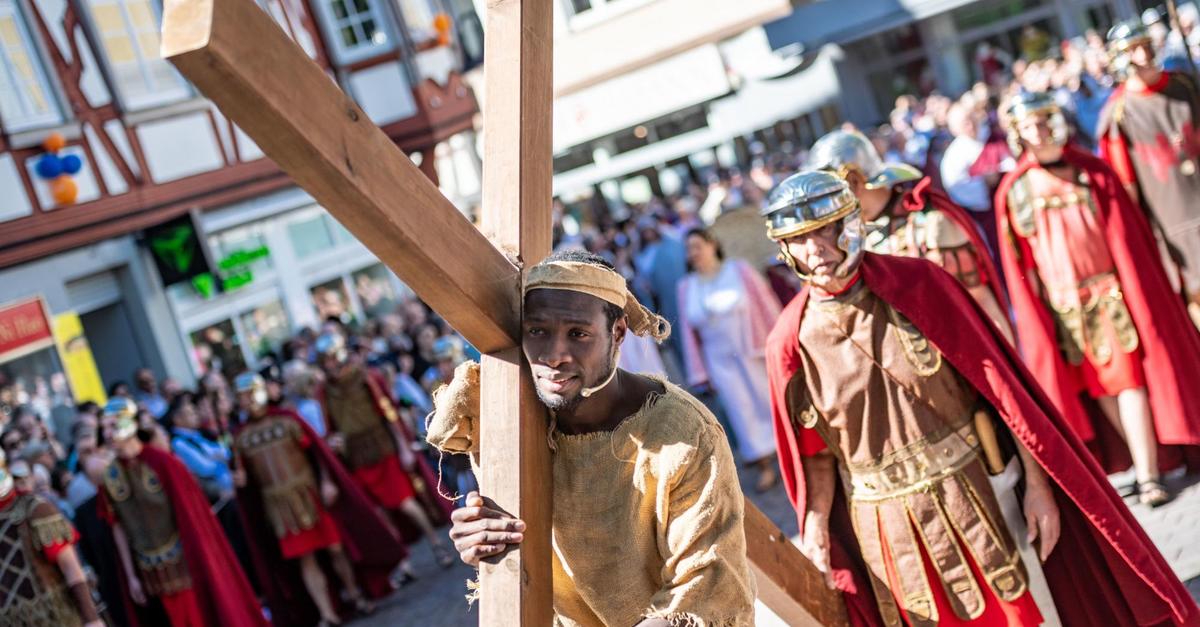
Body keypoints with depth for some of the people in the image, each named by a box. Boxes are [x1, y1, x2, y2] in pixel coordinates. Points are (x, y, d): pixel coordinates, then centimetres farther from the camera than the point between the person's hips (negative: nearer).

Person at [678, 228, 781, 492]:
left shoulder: (739, 270, -4)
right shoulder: (687, 287, 2)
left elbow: (767, 306, -3)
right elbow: (689, 332, 6)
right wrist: (700, 370, 5)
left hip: (756, 353, -1)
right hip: (721, 361, 1)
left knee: (768, 404, 9)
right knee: (743, 412, 0)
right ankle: (765, 467, 8)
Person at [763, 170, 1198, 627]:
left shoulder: (916, 284, -10)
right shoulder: (790, 343, -7)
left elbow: (1000, 385, -6)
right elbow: (818, 453, 1)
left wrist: (1037, 483, -8)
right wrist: (816, 525, -13)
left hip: (977, 498, 0)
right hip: (889, 532, 1)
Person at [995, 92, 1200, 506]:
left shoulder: (1091, 171, 2)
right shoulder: (1014, 190, 2)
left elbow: (1124, 232, 2)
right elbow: (1021, 261, 2)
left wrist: (1130, 283, -4)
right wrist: (1034, 310, -1)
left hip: (1108, 289, -1)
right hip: (1063, 300, 1)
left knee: (1128, 377, -7)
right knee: (1098, 380, 6)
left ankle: (1147, 476, -6)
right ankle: (1145, 458, 20)